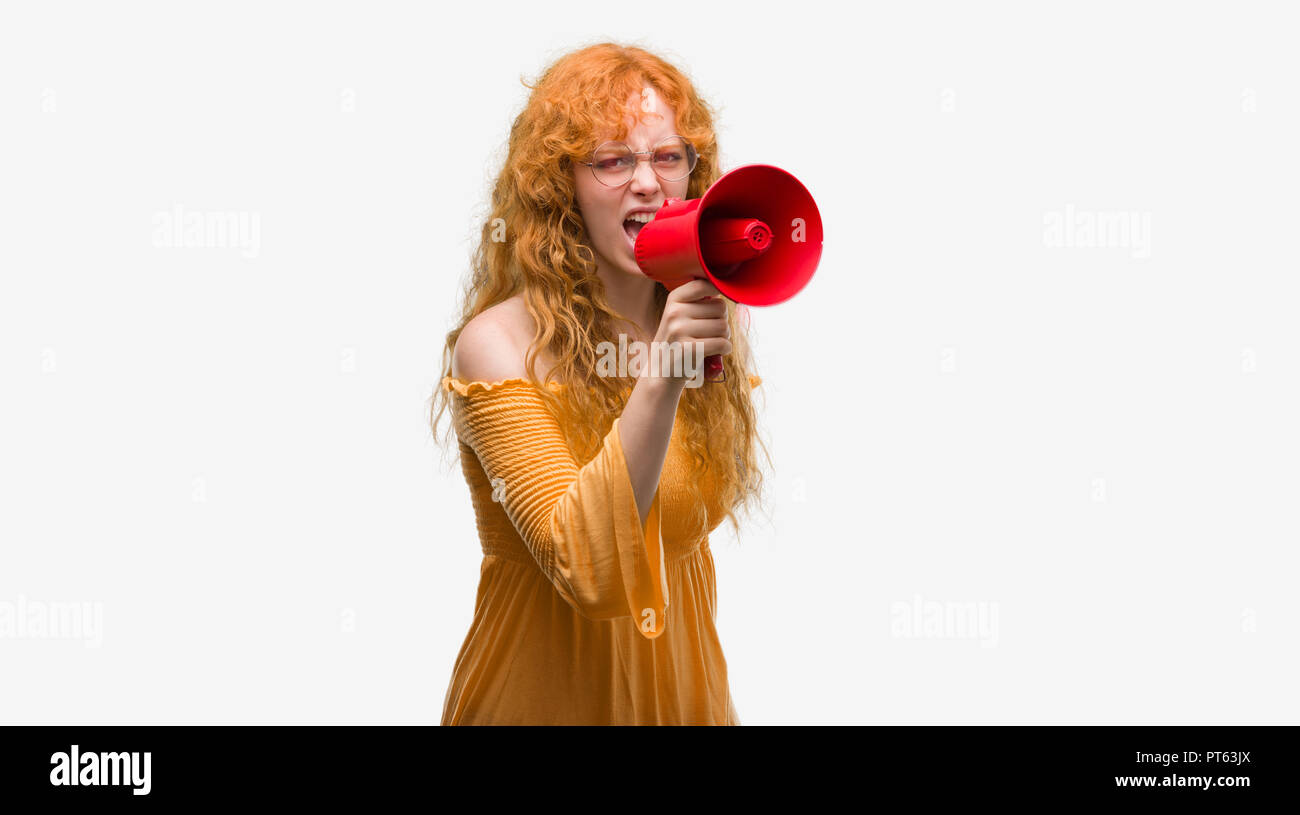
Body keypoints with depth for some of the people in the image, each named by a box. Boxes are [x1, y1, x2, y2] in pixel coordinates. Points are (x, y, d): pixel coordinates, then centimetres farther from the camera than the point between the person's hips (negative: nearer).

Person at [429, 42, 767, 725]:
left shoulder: (697, 331, 0)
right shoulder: (498, 344, -18)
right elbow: (586, 568, -28)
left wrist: (715, 700, 10)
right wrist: (659, 381, -37)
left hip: (681, 696, 5)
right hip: (544, 702, -5)